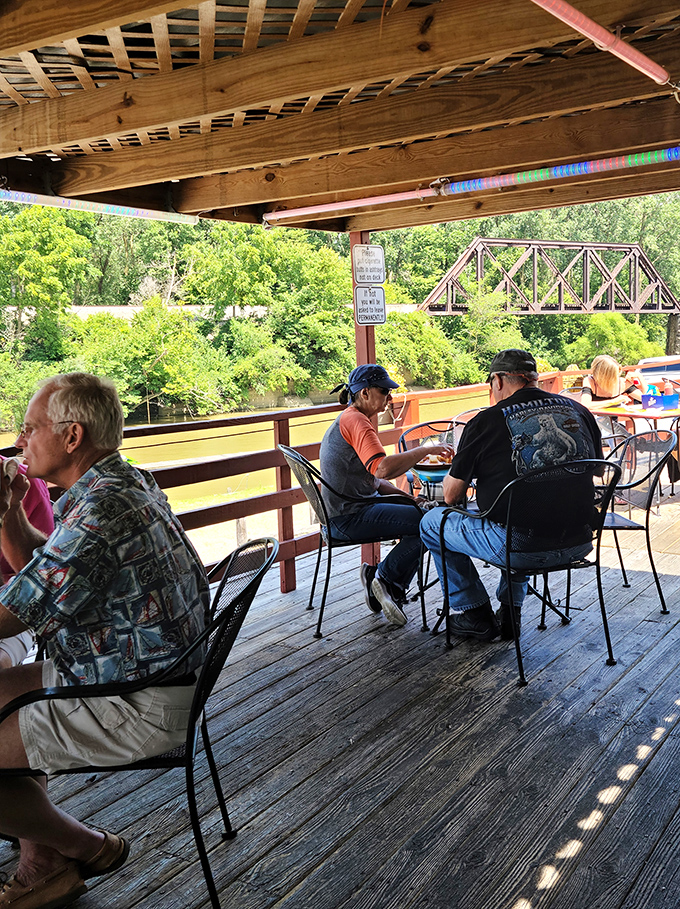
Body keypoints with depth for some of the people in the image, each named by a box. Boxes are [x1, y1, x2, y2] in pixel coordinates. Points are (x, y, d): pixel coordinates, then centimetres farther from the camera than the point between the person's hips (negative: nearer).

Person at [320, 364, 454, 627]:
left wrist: (404, 495, 6)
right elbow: (382, 468, -32)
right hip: (349, 517, -11)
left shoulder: (350, 420, 18)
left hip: (354, 508, 11)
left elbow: (369, 477, 19)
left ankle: (391, 589, 7)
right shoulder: (356, 421, -16)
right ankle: (383, 576, -1)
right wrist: (424, 450, -22)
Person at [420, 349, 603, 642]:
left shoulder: (486, 422, -8)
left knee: (431, 523, 17)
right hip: (579, 544, 6)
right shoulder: (579, 411, 6)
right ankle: (510, 611, 35)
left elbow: (451, 496, -2)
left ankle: (474, 614, 23)